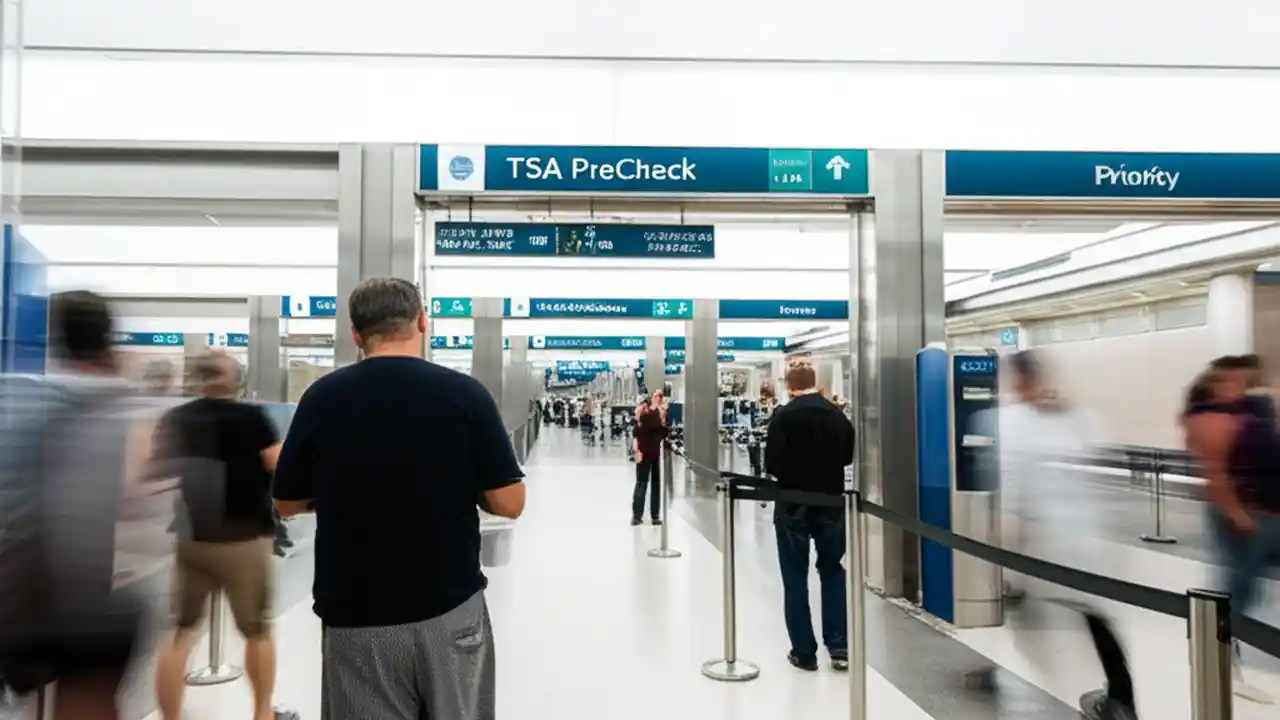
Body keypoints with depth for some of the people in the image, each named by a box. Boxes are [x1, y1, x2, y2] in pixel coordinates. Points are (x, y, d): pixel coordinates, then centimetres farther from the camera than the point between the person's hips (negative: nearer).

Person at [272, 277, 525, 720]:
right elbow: (508, 502, -9)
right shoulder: (465, 393, -10)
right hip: (451, 608, 0)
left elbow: (287, 503, 4)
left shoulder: (322, 397, -6)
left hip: (355, 617, 1)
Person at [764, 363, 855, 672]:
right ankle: (839, 647, 15)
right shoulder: (838, 415, 0)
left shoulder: (784, 416, -14)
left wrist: (789, 472, 4)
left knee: (796, 579, 7)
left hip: (794, 506, -4)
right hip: (831, 504, 4)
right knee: (833, 571, 18)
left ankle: (804, 652, 13)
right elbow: (849, 456, 9)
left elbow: (772, 464, -16)